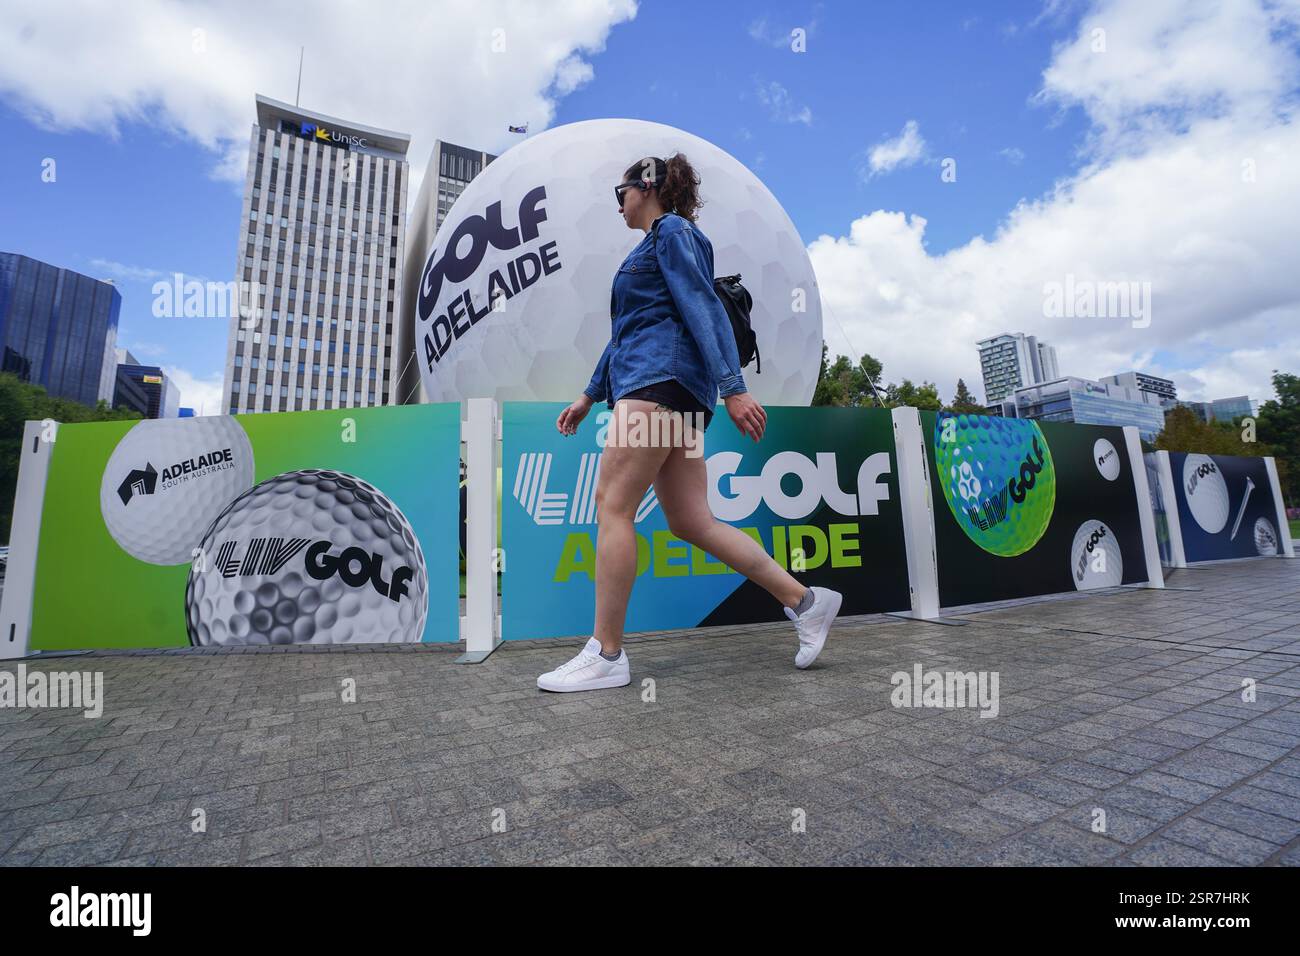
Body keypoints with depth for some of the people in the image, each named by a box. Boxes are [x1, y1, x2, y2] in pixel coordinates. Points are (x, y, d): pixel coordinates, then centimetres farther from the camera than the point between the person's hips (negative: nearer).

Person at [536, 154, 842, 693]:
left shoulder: (671, 230, 6)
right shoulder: (654, 244, 33)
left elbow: (703, 306, -10)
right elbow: (628, 330, 33)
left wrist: (732, 387, -20)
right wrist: (589, 396, 31)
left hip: (662, 376, -9)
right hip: (648, 381, 9)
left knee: (612, 504, -12)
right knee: (691, 522, 2)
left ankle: (606, 655, -7)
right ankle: (804, 601, 6)